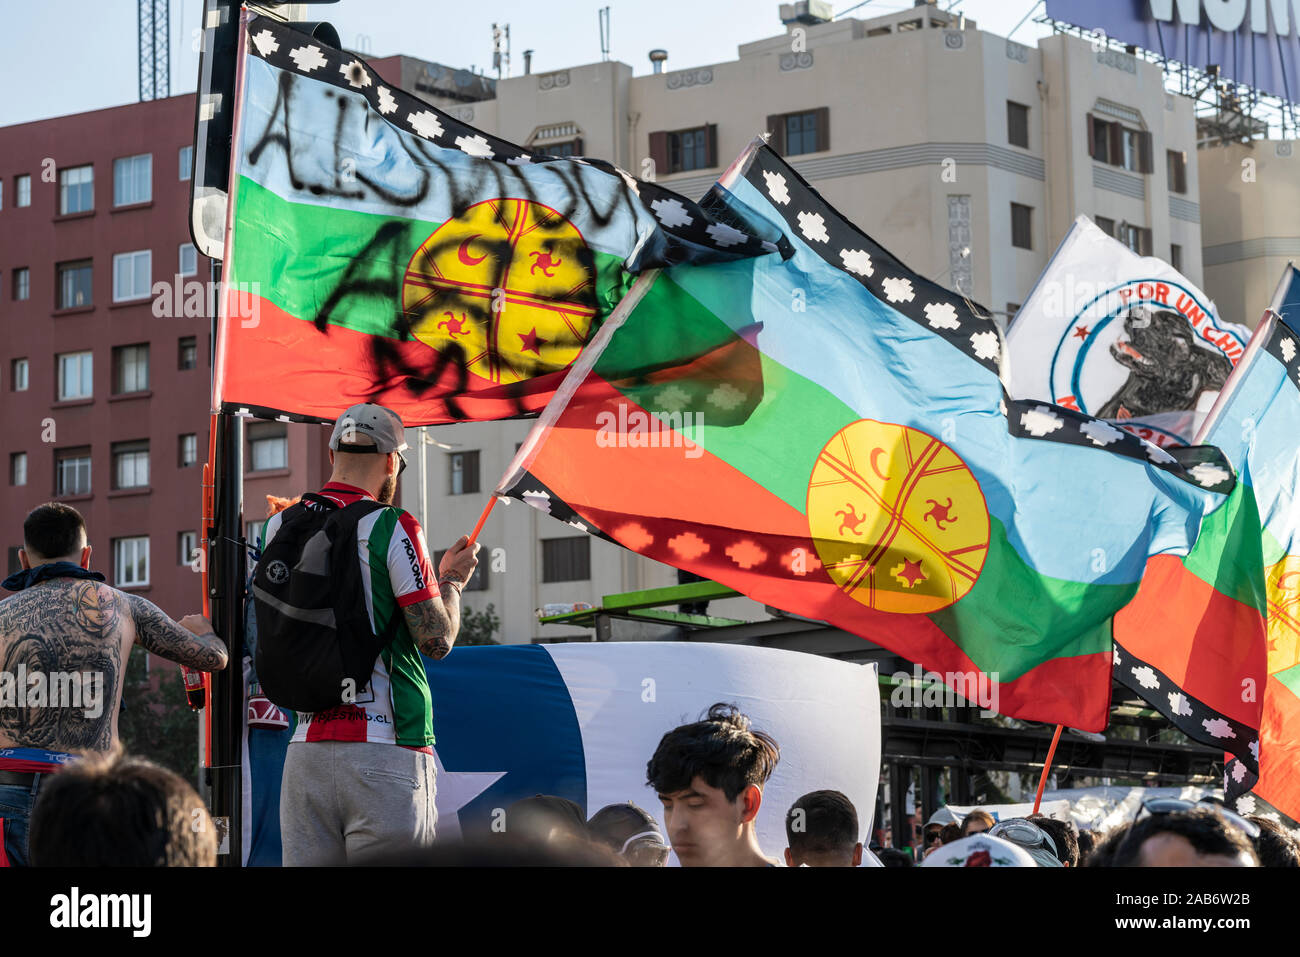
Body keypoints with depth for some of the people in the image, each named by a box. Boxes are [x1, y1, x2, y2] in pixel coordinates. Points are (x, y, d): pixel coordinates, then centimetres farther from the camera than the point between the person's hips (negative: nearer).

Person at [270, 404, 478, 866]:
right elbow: (437, 639, -9)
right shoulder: (393, 528, -8)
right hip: (385, 750, -5)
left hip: (305, 749, 5)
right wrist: (452, 579, 9)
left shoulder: (278, 527, 9)